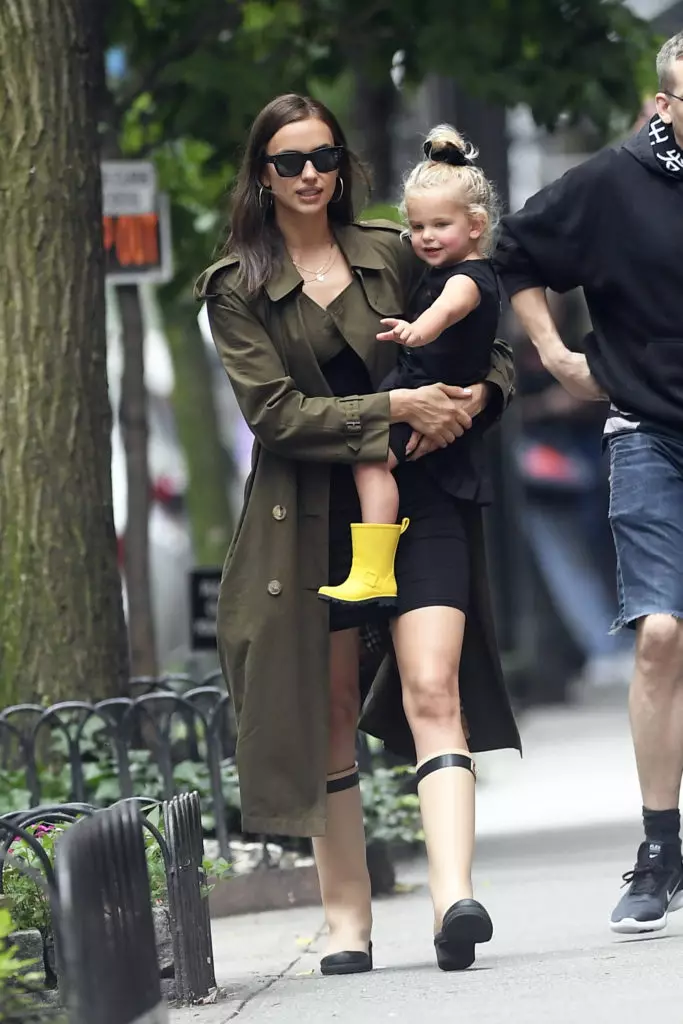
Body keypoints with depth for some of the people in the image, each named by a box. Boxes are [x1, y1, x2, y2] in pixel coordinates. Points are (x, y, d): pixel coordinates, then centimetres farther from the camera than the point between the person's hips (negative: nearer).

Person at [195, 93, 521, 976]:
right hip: (310, 517, 0)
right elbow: (274, 412, -9)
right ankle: (347, 919, 14)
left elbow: (487, 349, 16)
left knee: (430, 691, -16)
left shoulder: (392, 255, 9)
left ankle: (454, 898, -30)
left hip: (419, 502, 0)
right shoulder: (235, 288, 2)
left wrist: (474, 397, -7)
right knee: (329, 717, 5)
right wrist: (396, 407, -16)